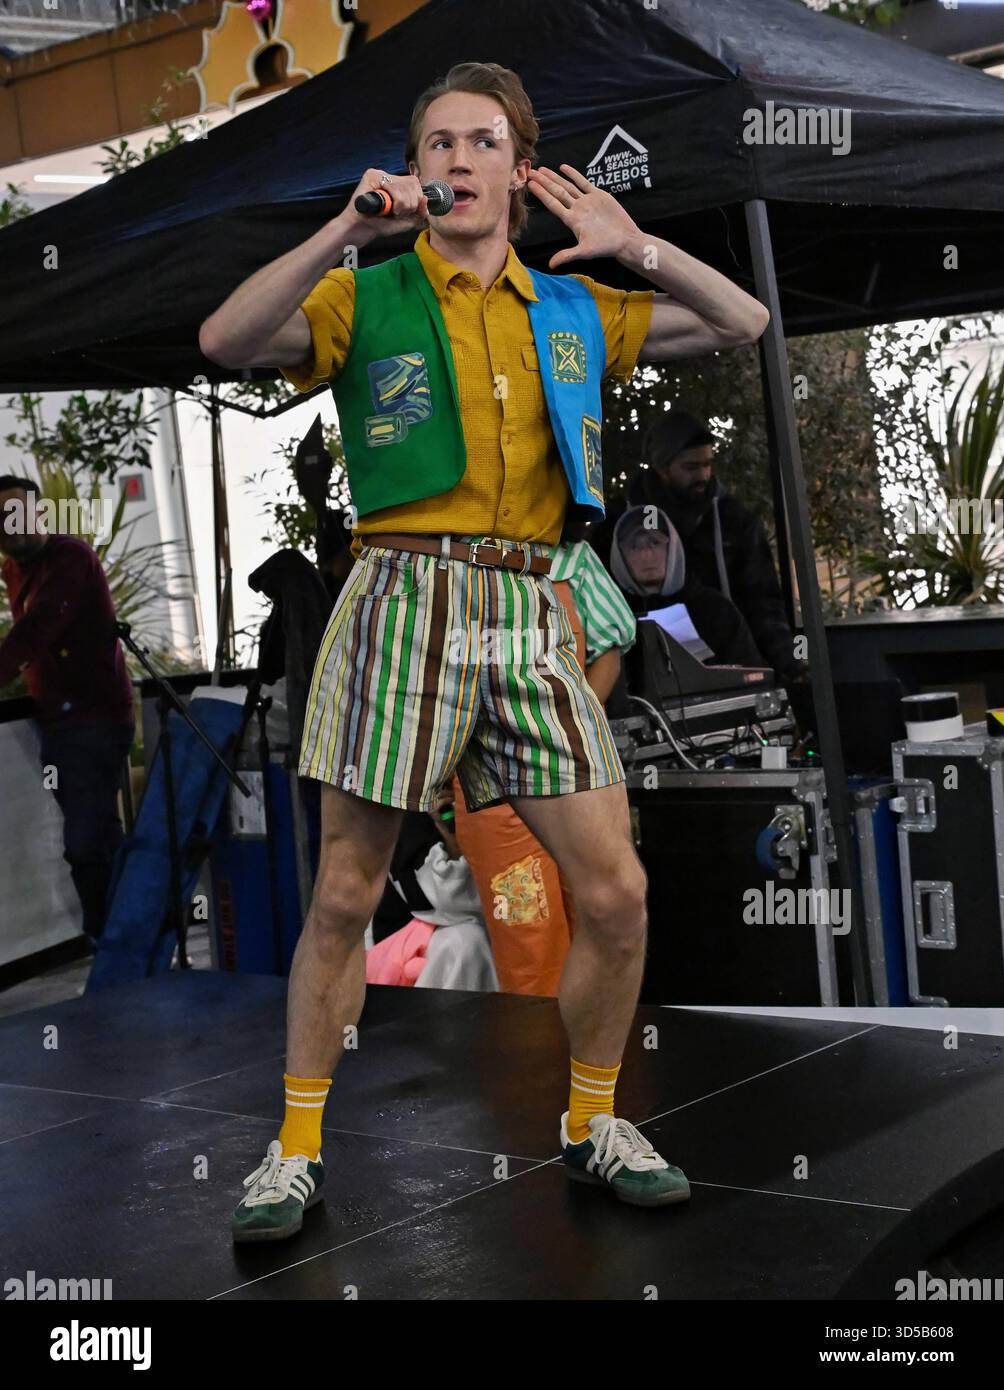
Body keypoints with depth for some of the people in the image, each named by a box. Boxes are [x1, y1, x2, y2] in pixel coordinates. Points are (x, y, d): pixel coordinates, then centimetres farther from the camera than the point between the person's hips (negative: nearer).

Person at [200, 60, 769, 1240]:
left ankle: (592, 1123, 21)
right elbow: (226, 343, -9)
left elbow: (743, 324, 17)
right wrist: (345, 233, -16)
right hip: (402, 598, -3)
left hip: (528, 613, 3)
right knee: (344, 898, 1)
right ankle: (296, 1148, 16)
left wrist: (634, 248, 2)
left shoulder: (571, 310, 16)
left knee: (615, 892, 0)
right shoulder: (365, 299, 6)